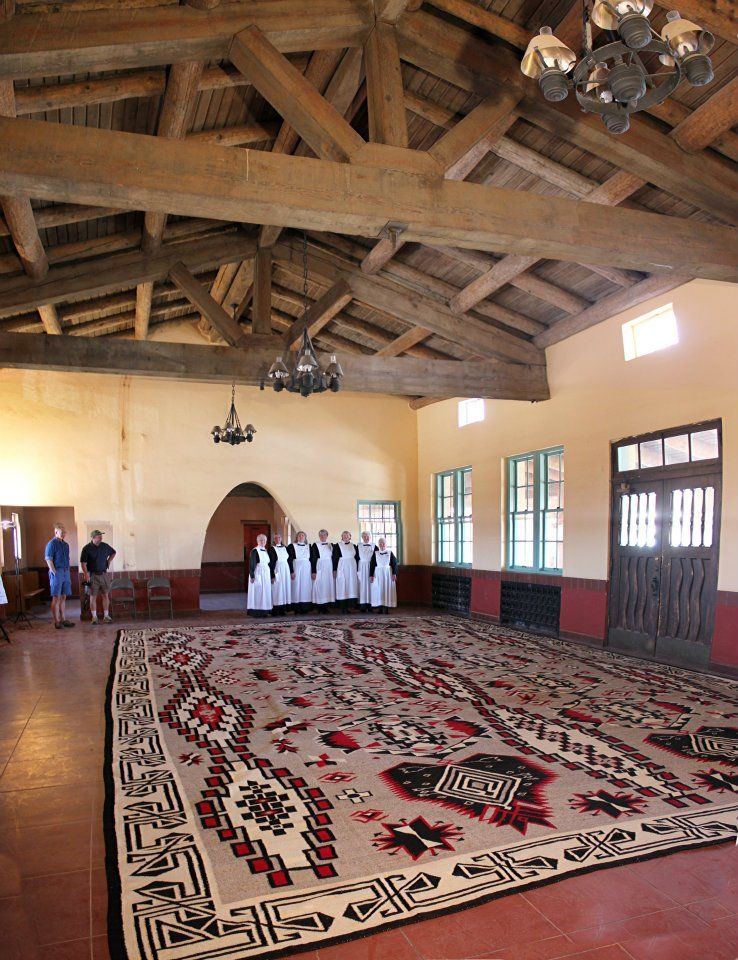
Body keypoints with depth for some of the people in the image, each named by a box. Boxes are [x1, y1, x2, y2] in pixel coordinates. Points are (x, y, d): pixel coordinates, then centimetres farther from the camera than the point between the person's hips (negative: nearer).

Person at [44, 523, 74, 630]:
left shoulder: (65, 544, 15)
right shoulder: (52, 544, -8)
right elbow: (48, 560, -13)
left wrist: (68, 572, 13)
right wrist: (55, 573, -16)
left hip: (66, 573, 7)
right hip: (57, 573, -7)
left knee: (63, 597, 11)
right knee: (56, 598, -3)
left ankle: (63, 619, 16)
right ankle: (56, 621, 1)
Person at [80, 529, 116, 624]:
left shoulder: (105, 546, 5)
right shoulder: (87, 548, -8)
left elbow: (113, 553, 25)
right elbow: (83, 563, -10)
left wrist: (109, 561, 12)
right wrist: (86, 574, -17)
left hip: (104, 574, 4)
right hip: (93, 575, -4)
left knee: (106, 595, 4)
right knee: (93, 597, 1)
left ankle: (106, 616, 11)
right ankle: (94, 617, 8)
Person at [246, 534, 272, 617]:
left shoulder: (266, 551, 13)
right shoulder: (254, 551, -8)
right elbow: (251, 564, -11)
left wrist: (270, 575, 15)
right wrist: (252, 576, -17)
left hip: (266, 574, 7)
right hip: (257, 573, -7)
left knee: (266, 592, 7)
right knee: (257, 592, -4)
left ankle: (264, 611, 13)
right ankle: (256, 611, 1)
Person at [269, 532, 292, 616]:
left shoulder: (285, 548, 12)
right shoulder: (271, 549, -4)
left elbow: (289, 560, 15)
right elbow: (270, 563, -8)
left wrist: (291, 571, 8)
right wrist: (272, 575, -14)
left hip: (286, 570, 5)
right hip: (277, 570, -5)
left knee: (285, 588, 5)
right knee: (277, 588, -5)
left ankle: (283, 610, 10)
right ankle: (275, 611, -1)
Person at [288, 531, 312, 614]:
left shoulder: (308, 546, 12)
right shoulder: (292, 546, 2)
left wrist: (313, 571, 4)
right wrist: (291, 571, -11)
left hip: (307, 569, 3)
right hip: (296, 568, -3)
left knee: (306, 588, 2)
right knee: (297, 587, -4)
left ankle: (305, 609, 6)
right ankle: (297, 609, 0)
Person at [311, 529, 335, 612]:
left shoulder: (331, 545, 11)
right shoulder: (315, 545, -1)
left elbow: (333, 558, 13)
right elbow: (313, 559, -4)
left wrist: (334, 570, 6)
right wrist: (313, 571, -11)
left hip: (329, 568, 4)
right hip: (319, 568, -4)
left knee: (328, 586, 3)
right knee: (319, 586, -4)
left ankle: (326, 607, 9)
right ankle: (320, 608, 0)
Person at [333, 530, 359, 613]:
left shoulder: (354, 546, 13)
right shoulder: (337, 546, 4)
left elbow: (357, 558, 14)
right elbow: (334, 558, 0)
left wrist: (357, 570, 7)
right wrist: (334, 570, -7)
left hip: (352, 568, 3)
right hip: (342, 568, -3)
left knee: (352, 586, 0)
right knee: (342, 586, -3)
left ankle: (352, 604, 5)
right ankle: (343, 608, -1)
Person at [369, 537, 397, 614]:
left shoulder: (390, 553, 4)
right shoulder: (375, 553, 5)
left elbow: (394, 564, 2)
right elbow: (372, 565, 4)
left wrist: (394, 574, -8)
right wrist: (371, 575, -3)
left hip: (388, 573, 0)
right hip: (378, 574, 0)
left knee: (388, 589, -3)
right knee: (378, 590, -3)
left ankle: (386, 607, 1)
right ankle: (379, 607, 0)